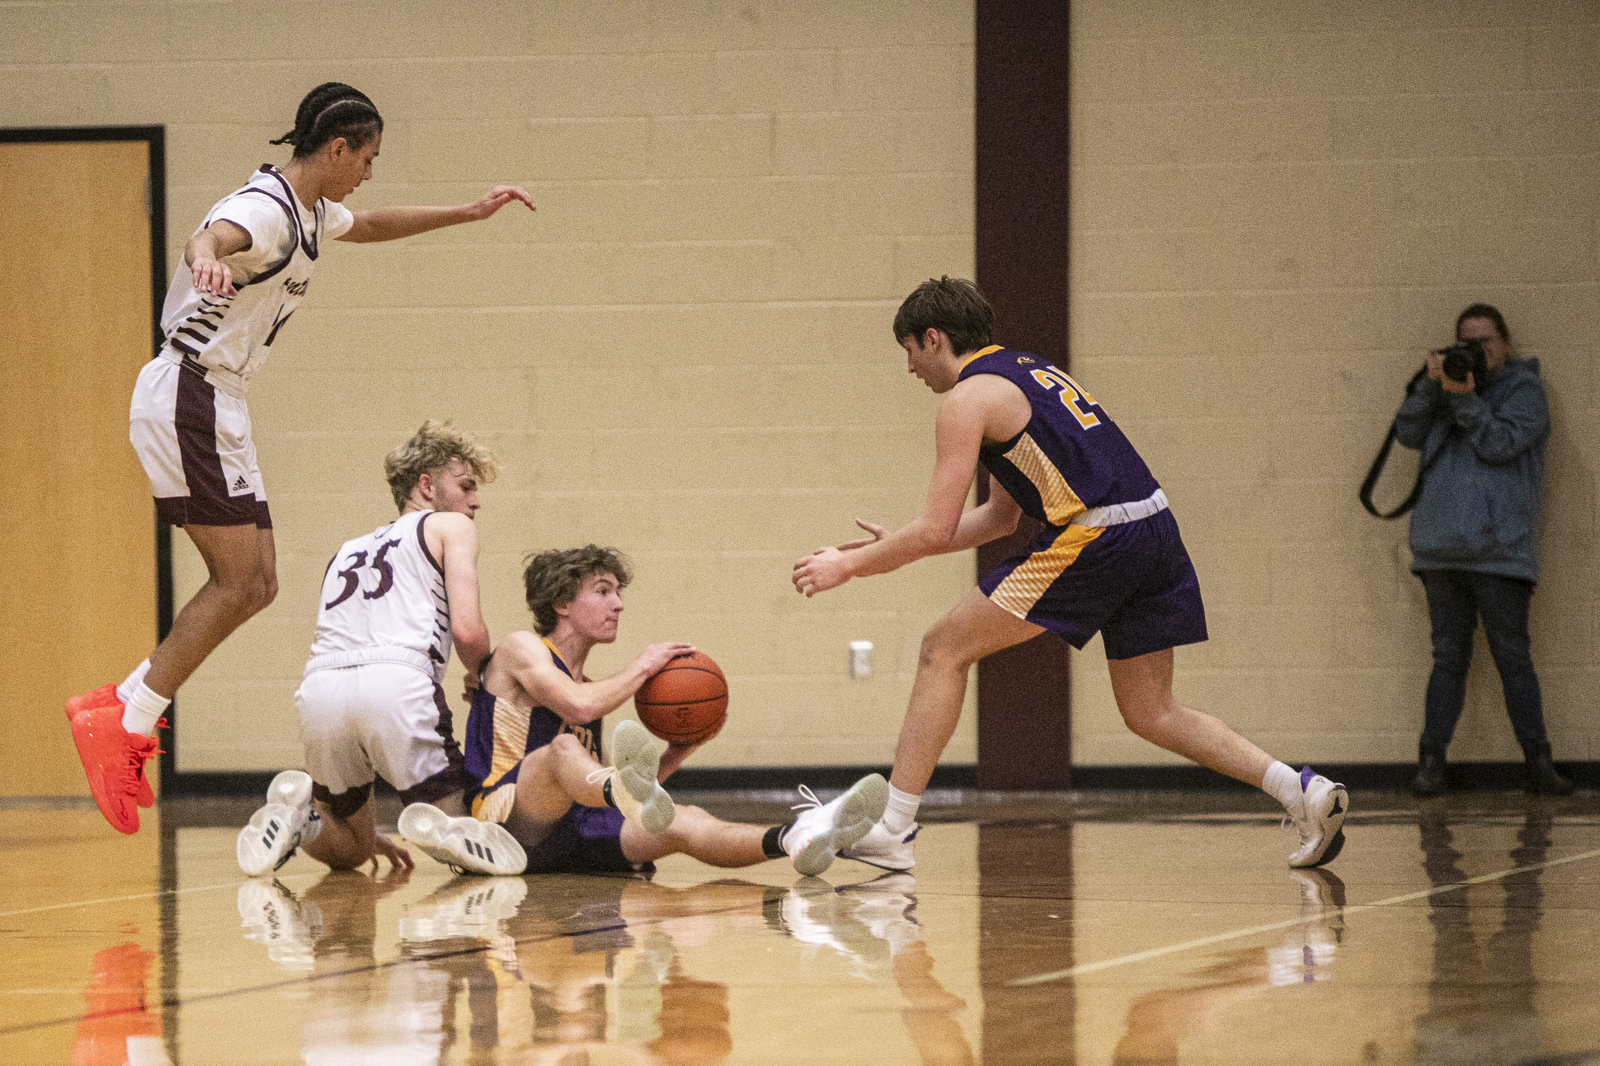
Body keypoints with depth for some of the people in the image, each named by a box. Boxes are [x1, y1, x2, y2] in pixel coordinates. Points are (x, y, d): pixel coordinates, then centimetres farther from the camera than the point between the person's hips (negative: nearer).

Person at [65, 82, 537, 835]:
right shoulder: (265, 210, -18)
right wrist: (207, 258, -66)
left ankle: (121, 708, 8)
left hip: (216, 407, 10)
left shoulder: (312, 213, 12)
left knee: (255, 584, 6)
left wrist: (468, 213, 36)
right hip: (187, 399, -10)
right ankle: (125, 725, -8)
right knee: (239, 582, -12)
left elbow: (369, 226, 36)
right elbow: (210, 238, -42)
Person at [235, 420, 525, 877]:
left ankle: (299, 811, -9)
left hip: (320, 686, 5)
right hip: (397, 680, -5)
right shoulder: (449, 527, 19)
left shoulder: (349, 550, 38)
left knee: (347, 852, 23)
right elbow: (467, 631, 2)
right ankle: (442, 828, -30)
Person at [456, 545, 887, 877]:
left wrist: (679, 751, 10)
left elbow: (611, 795, 23)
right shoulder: (521, 649, 6)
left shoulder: (585, 683, 30)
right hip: (506, 819, -7)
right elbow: (580, 706, -16)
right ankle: (635, 791, -74)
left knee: (682, 822, -19)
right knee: (564, 750, -37)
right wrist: (642, 667, -2)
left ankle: (796, 838, -49)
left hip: (574, 836, 7)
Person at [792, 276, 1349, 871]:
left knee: (944, 651, 1)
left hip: (1096, 536, -9)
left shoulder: (968, 399, 0)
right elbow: (1000, 518, 32)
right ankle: (1304, 792, 5)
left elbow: (935, 531, -6)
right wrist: (894, 547, 31)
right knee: (1151, 714, 17)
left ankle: (891, 831, -2)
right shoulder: (1028, 373, 27)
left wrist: (849, 565, 6)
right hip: (1155, 527, 9)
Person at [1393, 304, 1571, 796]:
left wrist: (1465, 399, -19)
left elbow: (1500, 444, -10)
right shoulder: (1449, 385, 20)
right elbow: (1408, 432, 6)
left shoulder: (1524, 390, 5)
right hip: (1442, 548, 4)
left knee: (1513, 658, -4)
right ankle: (1431, 761, 2)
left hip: (1499, 550, -4)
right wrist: (1431, 383, -8)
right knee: (1449, 658, 4)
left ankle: (1538, 763, 0)